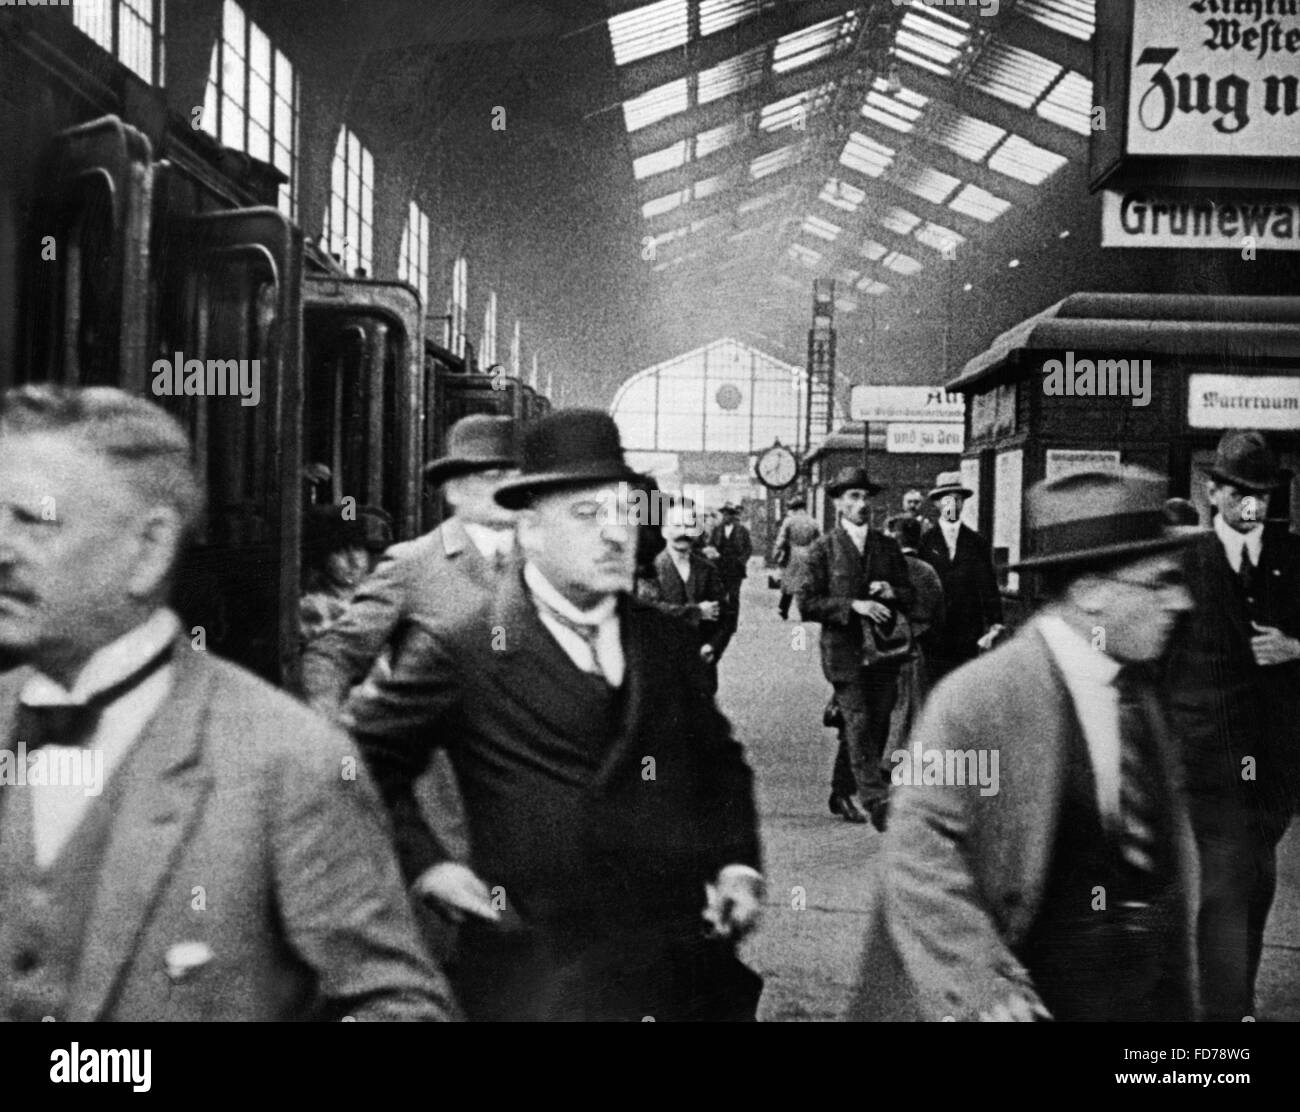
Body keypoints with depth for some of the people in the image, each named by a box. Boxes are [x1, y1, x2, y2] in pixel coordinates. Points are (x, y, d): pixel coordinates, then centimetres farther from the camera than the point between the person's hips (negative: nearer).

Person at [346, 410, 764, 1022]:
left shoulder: (669, 642, 9)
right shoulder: (459, 648, -6)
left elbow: (720, 760, 21)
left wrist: (737, 863, 8)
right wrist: (424, 864, -6)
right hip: (537, 981, -4)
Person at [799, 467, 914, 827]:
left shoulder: (888, 547, 13)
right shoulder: (823, 549, 1)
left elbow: (910, 599, 17)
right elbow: (807, 604, -6)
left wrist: (892, 593, -7)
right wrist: (852, 605, -16)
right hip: (844, 651, -5)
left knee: (876, 726, 6)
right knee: (859, 722, -14)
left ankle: (844, 796, 21)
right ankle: (876, 798, -18)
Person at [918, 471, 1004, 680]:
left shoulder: (977, 543, 11)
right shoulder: (925, 542, 7)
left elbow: (989, 586, 7)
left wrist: (995, 624, -2)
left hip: (969, 636, 1)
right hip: (933, 631, -1)